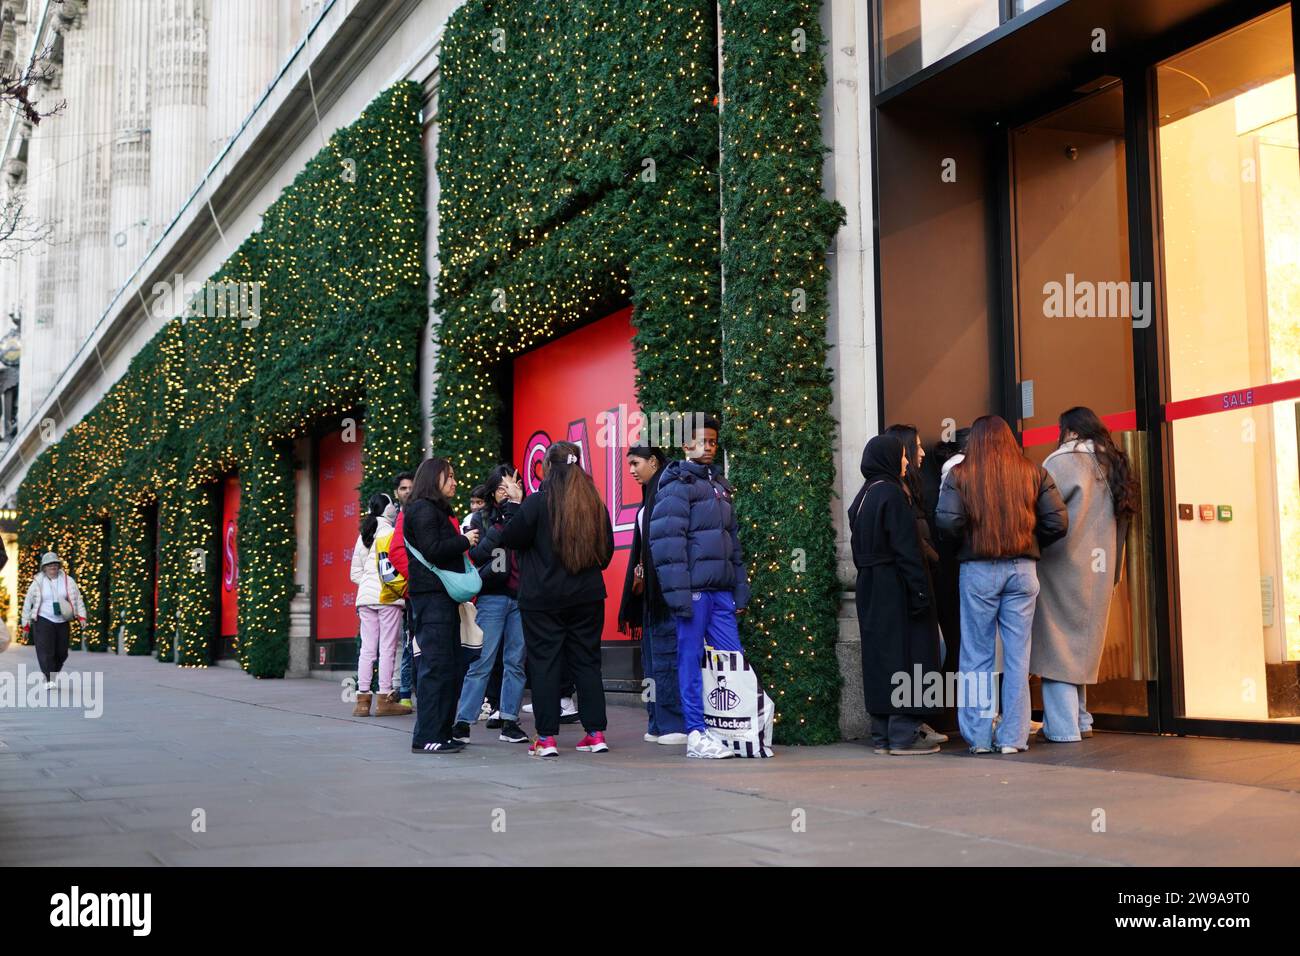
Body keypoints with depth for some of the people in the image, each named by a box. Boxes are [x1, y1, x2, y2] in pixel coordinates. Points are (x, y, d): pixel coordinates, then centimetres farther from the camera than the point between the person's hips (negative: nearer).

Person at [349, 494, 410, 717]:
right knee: (388, 648, -4)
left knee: (367, 648, 5)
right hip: (388, 596, -6)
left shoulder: (363, 535, 15)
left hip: (366, 596, 6)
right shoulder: (390, 532, -5)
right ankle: (385, 699, -4)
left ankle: (363, 699, 4)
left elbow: (355, 572, 16)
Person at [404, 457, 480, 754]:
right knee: (436, 666, -11)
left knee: (449, 667, 10)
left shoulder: (438, 510, 23)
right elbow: (432, 550, -17)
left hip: (443, 596, 10)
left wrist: (463, 542, 9)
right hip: (432, 596, -10)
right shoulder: (422, 510, -8)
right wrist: (465, 540, -7)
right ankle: (427, 737, -9)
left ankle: (441, 733, 14)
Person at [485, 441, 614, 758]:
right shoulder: (595, 504, 5)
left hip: (542, 598, -4)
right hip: (587, 597, 4)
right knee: (587, 661, 10)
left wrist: (513, 505, 8)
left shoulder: (537, 502, -11)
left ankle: (547, 738, 1)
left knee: (544, 663, 2)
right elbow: (607, 552, 13)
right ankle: (595, 733, 10)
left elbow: (510, 538, -3)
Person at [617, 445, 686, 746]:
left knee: (665, 655, -8)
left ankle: (674, 723, -5)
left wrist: (644, 574, -13)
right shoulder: (650, 494, 19)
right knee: (652, 655, 10)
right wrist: (640, 574, 10)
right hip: (651, 589, 10)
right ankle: (658, 723, 14)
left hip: (664, 587, -10)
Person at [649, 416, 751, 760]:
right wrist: (678, 593, -18)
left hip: (720, 590, 7)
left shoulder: (719, 486, 20)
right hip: (693, 589, -7)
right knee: (690, 659, -2)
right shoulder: (677, 485, -4)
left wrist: (740, 589, 16)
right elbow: (665, 541, -12)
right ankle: (696, 735, 3)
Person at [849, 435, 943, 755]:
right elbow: (907, 548, -18)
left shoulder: (862, 497, 13)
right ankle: (904, 734, -3)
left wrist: (868, 574, 16)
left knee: (878, 657, 10)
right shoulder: (892, 494, -14)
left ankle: (882, 734, 13)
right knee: (904, 655, -4)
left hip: (869, 589, 9)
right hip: (896, 589, -9)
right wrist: (920, 591, -17)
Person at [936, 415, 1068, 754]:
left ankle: (978, 736, 9)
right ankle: (1012, 737, 7)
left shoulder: (960, 474, -1)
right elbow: (1058, 521, -1)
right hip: (1022, 570, 1)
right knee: (1017, 654, 7)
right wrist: (1033, 543, 14)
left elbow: (947, 520, -14)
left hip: (977, 570, -1)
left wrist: (966, 539, 5)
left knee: (977, 656, 7)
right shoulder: (1032, 473, 5)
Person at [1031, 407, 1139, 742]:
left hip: (1063, 569, -7)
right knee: (1080, 644, 15)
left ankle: (1063, 726, -3)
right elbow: (1121, 526, 16)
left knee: (1056, 642, -2)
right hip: (1098, 573, 7)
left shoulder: (1065, 461, -9)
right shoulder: (1110, 466, 12)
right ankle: (1080, 721, 17)